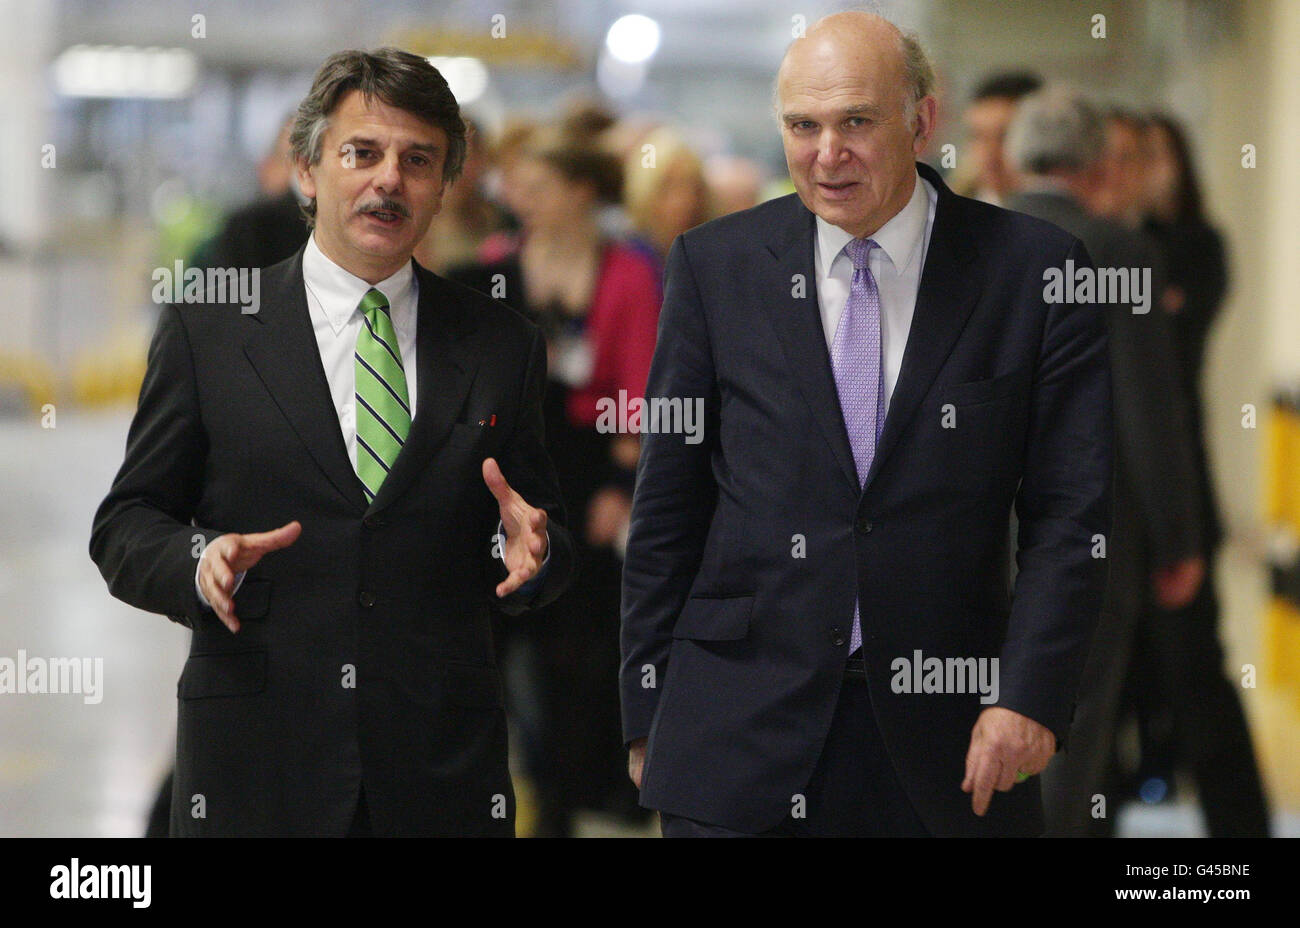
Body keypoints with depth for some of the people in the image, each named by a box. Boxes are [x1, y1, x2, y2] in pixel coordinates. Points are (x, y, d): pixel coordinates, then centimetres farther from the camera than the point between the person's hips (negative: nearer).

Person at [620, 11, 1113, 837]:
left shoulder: (1034, 270, 0)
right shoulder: (717, 266, 5)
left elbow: (1071, 513, -2)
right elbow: (668, 505, 7)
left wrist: (1031, 698, -12)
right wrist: (648, 709, 4)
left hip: (947, 743, -1)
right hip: (742, 732, 1)